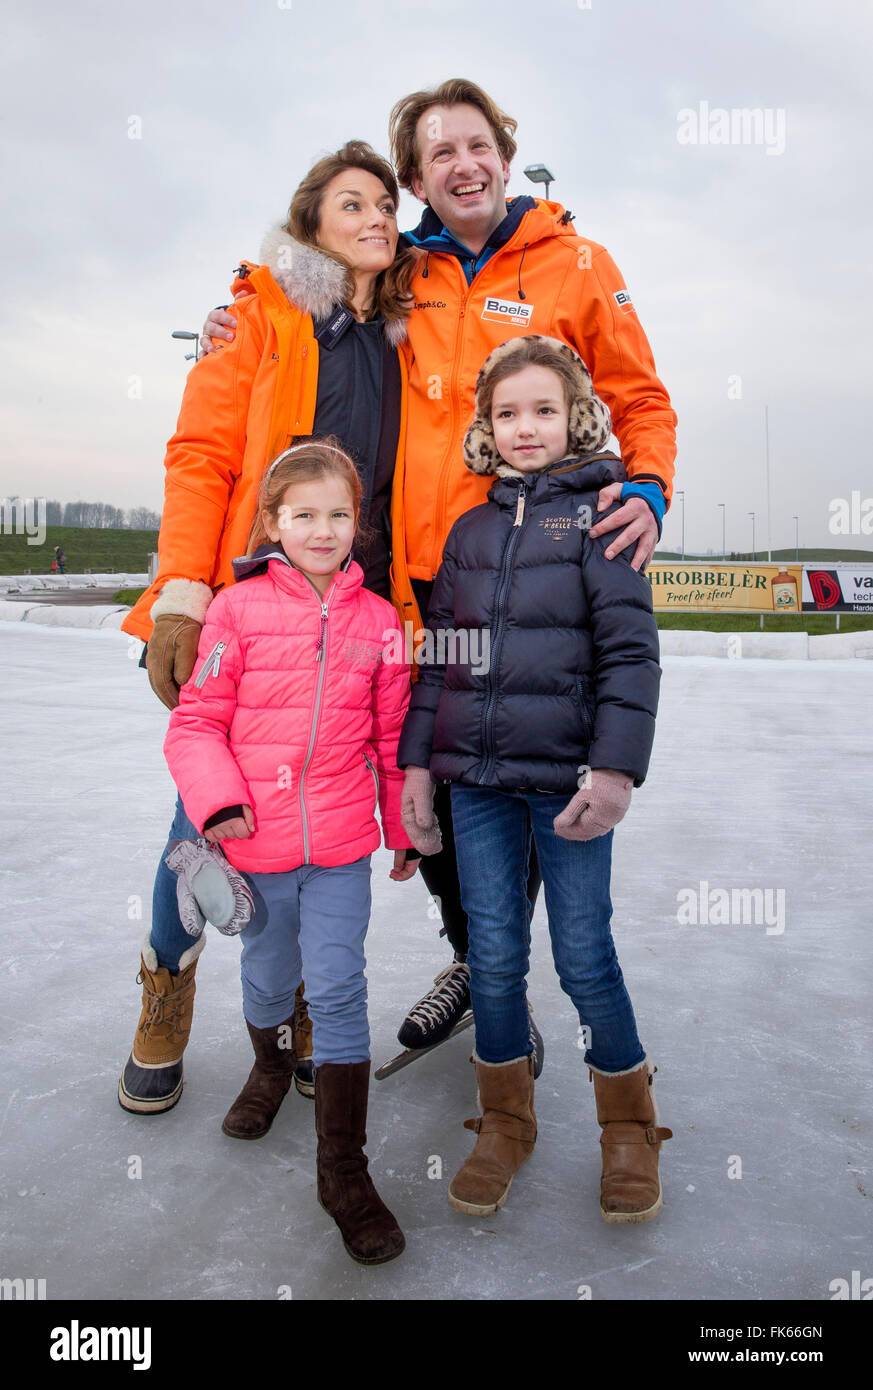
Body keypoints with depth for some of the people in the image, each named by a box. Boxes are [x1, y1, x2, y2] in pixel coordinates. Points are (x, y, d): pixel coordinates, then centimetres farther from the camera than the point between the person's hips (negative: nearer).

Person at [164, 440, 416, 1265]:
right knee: (268, 975, 19)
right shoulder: (239, 609, -5)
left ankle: (343, 1171, 13)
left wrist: (405, 831, 14)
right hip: (258, 837, 0)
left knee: (338, 989, 0)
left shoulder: (378, 620, 1)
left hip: (342, 842, 0)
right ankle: (271, 1068, 52)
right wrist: (218, 801, -15)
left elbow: (394, 737, 8)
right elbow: (196, 719, -2)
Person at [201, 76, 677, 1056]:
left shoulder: (575, 265, 6)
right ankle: (469, 955, 35)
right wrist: (248, 336, 8)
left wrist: (647, 492, -12)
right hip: (418, 579, 3)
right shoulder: (402, 281, 13)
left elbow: (639, 400, 6)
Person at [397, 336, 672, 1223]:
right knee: (493, 957, 9)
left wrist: (616, 768, -15)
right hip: (477, 779, 4)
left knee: (583, 956, 3)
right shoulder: (468, 530, 14)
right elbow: (438, 653, 14)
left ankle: (629, 1126, 26)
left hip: (566, 775, -4)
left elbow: (629, 650, -7)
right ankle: (505, 1122, 29)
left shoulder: (598, 515, 0)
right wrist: (415, 759, 9)